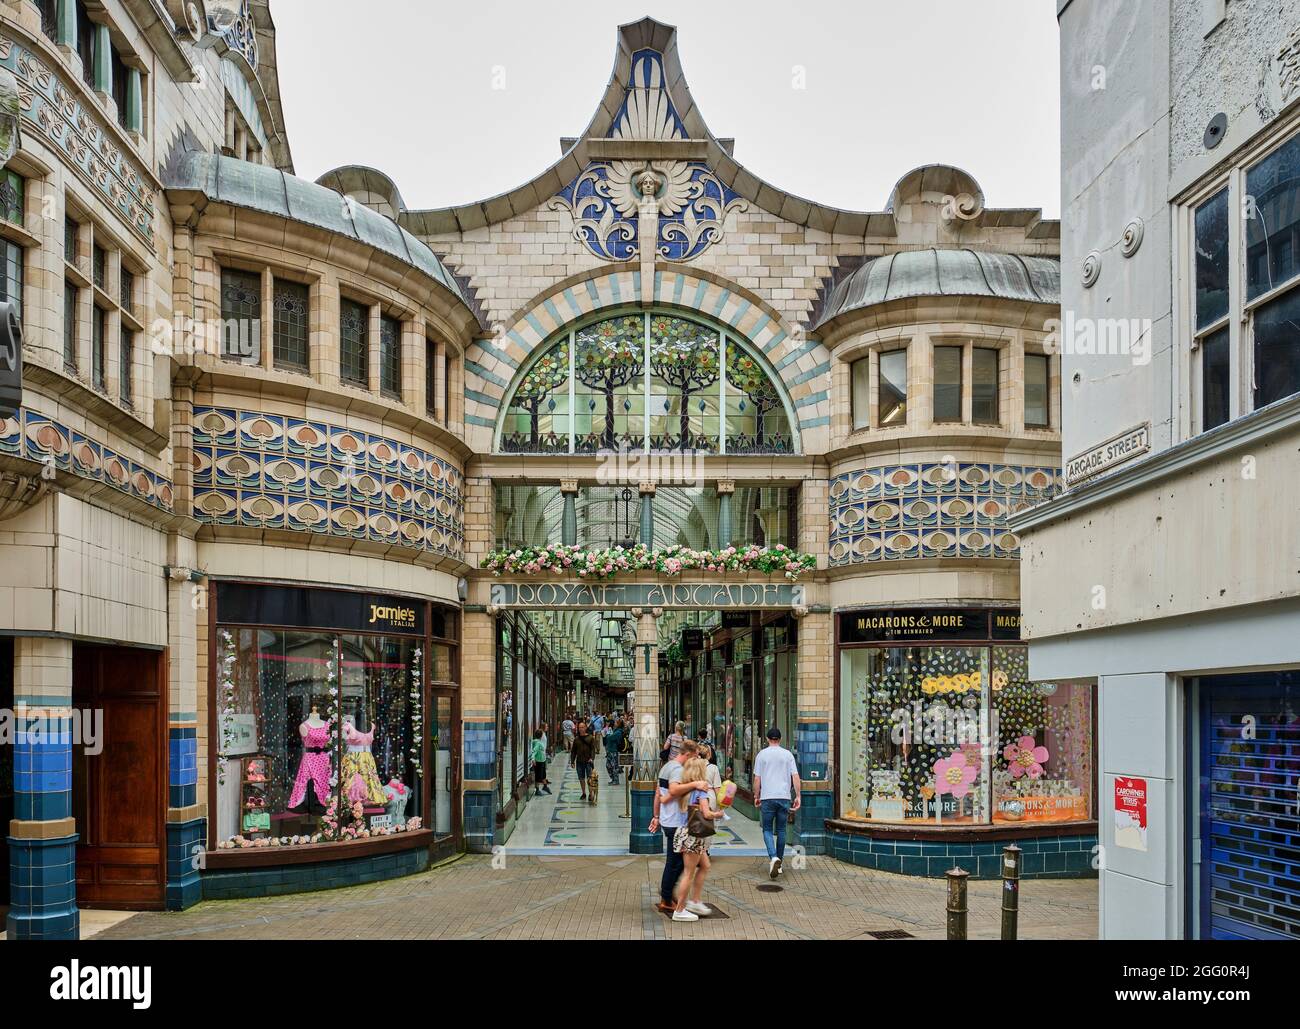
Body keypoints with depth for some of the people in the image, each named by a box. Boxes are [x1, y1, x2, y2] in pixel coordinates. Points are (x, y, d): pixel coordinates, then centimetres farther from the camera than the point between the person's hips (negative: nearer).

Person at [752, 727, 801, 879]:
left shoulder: (762, 755, 1)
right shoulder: (787, 754, 5)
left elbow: (757, 779, 0)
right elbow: (795, 776, 0)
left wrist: (757, 797, 9)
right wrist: (797, 796, 3)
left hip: (767, 798, -2)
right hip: (784, 797, 2)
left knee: (767, 830, 5)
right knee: (781, 830, 12)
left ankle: (773, 857, -19)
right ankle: (778, 863, 17)